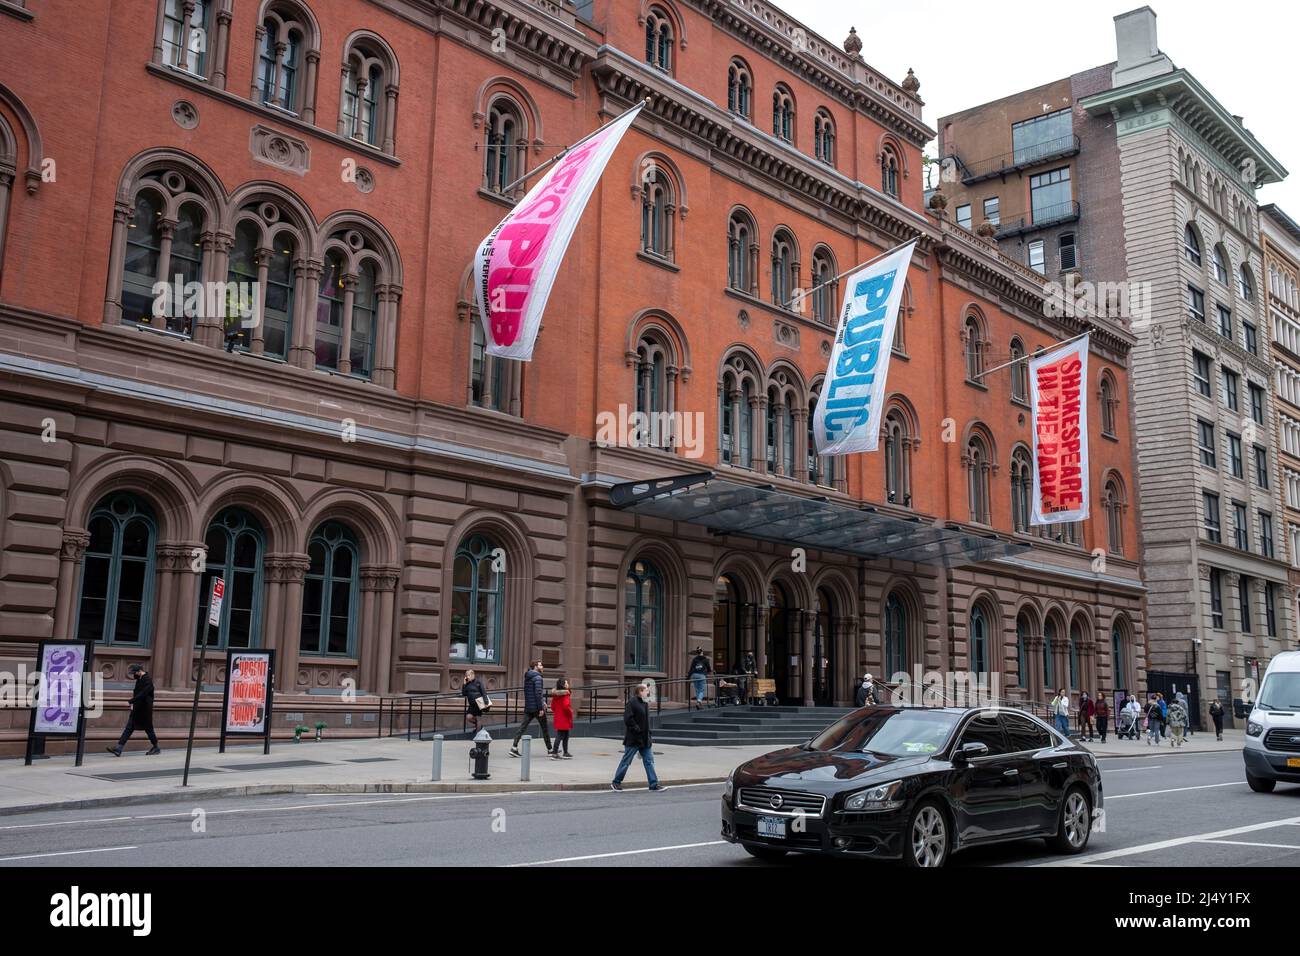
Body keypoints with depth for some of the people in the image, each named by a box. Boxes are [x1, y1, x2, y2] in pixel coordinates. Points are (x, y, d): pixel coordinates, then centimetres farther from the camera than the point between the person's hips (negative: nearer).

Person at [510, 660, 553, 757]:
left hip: (528, 707, 7)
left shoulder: (527, 677, 14)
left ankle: (514, 747, -11)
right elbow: (538, 693, -21)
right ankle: (550, 749, 17)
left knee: (523, 726, 1)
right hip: (537, 708, -7)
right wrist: (541, 708, -20)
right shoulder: (537, 677, -13)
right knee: (544, 728, 7)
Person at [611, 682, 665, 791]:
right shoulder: (632, 702, -16)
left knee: (649, 761, 6)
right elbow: (628, 719, -22)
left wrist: (648, 734, 13)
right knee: (626, 761, 2)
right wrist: (637, 729, -21)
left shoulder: (644, 703, 12)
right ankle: (616, 783, 15)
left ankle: (654, 784, 8)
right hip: (633, 739, -8)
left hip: (644, 739, 8)